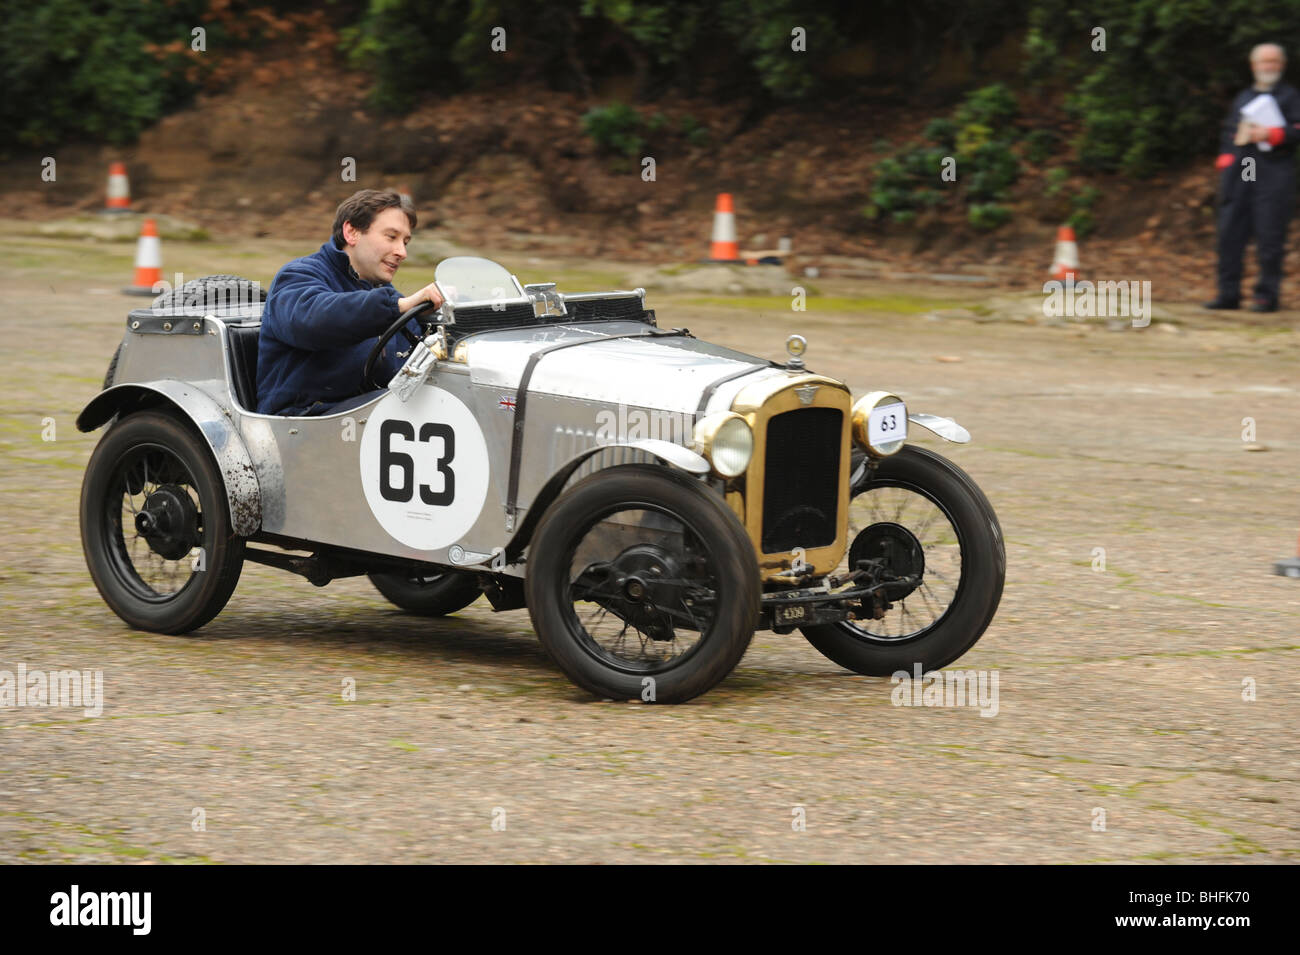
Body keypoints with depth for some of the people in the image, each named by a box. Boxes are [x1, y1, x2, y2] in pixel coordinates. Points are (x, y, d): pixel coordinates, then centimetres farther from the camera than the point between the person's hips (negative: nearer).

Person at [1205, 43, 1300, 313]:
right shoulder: (1242, 98, 22)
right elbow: (1228, 133, 21)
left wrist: (1270, 134, -15)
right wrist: (1226, 161, 5)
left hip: (1274, 173, -5)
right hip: (1240, 172, 5)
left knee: (1269, 238, -8)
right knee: (1230, 233, 2)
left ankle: (1267, 295, -4)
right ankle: (1228, 293, 6)